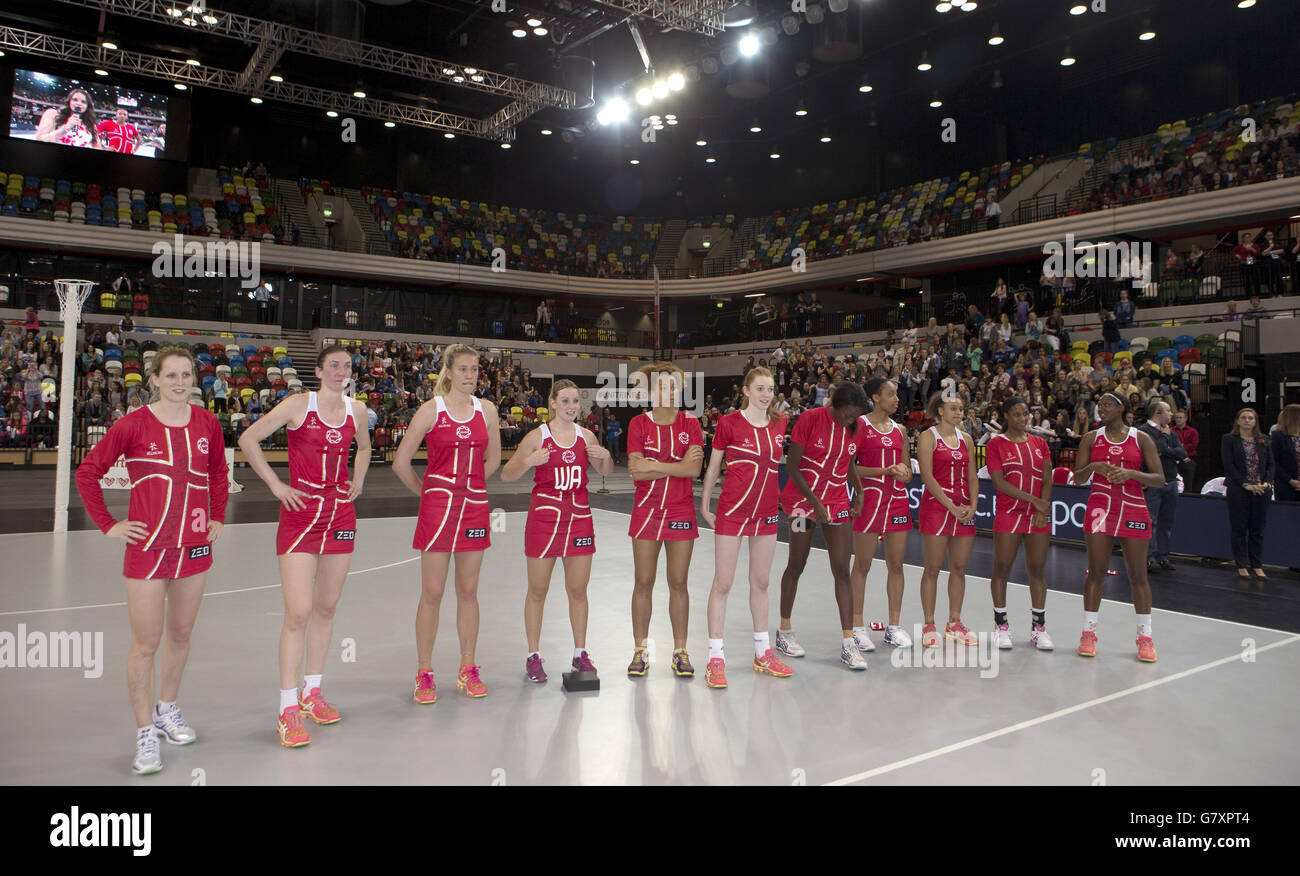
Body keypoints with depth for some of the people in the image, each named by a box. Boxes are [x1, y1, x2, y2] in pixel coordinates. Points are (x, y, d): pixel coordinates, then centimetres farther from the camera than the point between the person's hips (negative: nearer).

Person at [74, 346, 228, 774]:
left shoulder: (207, 423, 3)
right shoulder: (134, 424, -7)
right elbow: (87, 473, 0)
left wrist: (217, 517, 11)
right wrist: (108, 525, -3)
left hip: (195, 546, 4)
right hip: (147, 546, -4)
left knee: (181, 634, 16)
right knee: (145, 644, 1)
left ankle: (167, 708, 37)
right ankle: (146, 735, 14)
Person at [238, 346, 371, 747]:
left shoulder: (356, 409, 8)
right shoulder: (298, 405, -7)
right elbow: (248, 439, -5)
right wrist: (275, 485, -7)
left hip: (341, 513, 5)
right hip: (301, 512, -5)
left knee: (326, 608, 11)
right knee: (298, 612, -9)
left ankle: (311, 692, 26)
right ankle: (288, 710, 1)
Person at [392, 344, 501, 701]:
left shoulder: (486, 410, 7)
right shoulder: (431, 410, -4)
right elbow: (400, 462, -2)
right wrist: (427, 492, 6)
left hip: (475, 505, 3)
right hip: (437, 507, -3)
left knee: (468, 591, 10)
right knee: (432, 594, 1)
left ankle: (468, 669, 21)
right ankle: (424, 674, 13)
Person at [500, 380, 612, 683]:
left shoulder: (585, 436, 6)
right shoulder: (537, 437, -5)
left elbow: (605, 471, 19)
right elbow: (506, 475, -3)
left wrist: (605, 456, -2)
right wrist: (527, 462, -21)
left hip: (579, 516, 3)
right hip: (544, 516, -3)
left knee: (578, 590, 8)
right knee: (537, 591, 4)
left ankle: (580, 653, 22)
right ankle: (533, 656, 16)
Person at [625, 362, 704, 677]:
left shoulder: (690, 423, 3)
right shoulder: (639, 423, 0)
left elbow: (693, 469, -10)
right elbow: (636, 472, -11)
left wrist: (653, 465, -13)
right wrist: (677, 465, -12)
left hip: (681, 512, 1)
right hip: (646, 510, 0)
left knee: (678, 583, 6)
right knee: (643, 583, 4)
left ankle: (680, 651, 17)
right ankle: (640, 650, 16)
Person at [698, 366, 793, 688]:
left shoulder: (779, 424, 5)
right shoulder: (729, 423, -7)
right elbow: (712, 467, 0)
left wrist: (785, 501, 14)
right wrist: (704, 506, 1)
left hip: (766, 512, 5)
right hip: (732, 511, -5)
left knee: (761, 582, 14)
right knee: (723, 583, -2)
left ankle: (762, 652, 25)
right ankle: (716, 658, 5)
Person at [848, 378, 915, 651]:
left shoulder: (899, 430, 14)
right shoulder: (859, 425, -3)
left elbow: (908, 470, 19)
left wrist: (904, 473, -5)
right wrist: (885, 471, -17)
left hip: (897, 500, 6)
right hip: (870, 498, -5)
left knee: (896, 564, 7)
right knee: (862, 565, 0)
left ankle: (893, 626, 17)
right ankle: (857, 626, 10)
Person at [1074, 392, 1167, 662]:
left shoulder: (1141, 439, 4)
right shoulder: (1091, 438, 7)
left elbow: (1160, 479, -1)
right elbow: (1077, 478, 4)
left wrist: (1131, 473, -17)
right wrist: (1093, 467, -16)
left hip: (1133, 509, 0)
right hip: (1099, 508, 1)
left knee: (1138, 574, 2)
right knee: (1096, 572, 1)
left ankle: (1145, 635, 13)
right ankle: (1089, 632, 10)